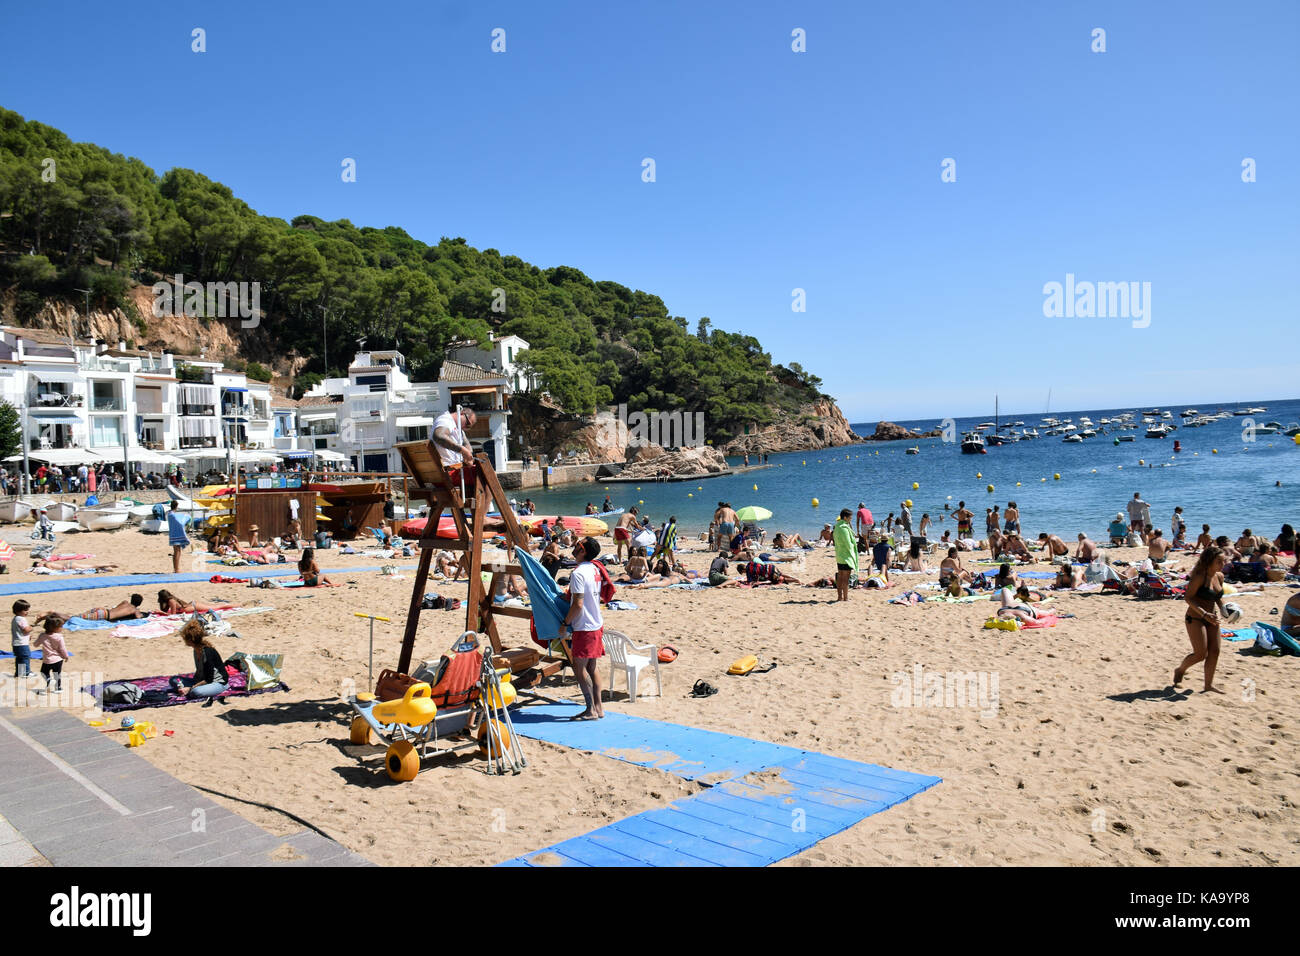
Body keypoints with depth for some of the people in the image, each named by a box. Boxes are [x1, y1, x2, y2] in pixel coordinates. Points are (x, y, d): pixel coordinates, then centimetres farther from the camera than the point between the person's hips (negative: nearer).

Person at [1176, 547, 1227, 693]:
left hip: (1210, 619, 7)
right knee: (1201, 654, -7)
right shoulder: (1200, 577, -17)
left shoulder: (1220, 576, 5)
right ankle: (1180, 670, 20)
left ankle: (1209, 684, 12)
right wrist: (1204, 613, -27)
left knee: (1214, 651, 3)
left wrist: (1224, 609, -1)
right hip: (1195, 619, -7)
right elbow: (1188, 597, -20)